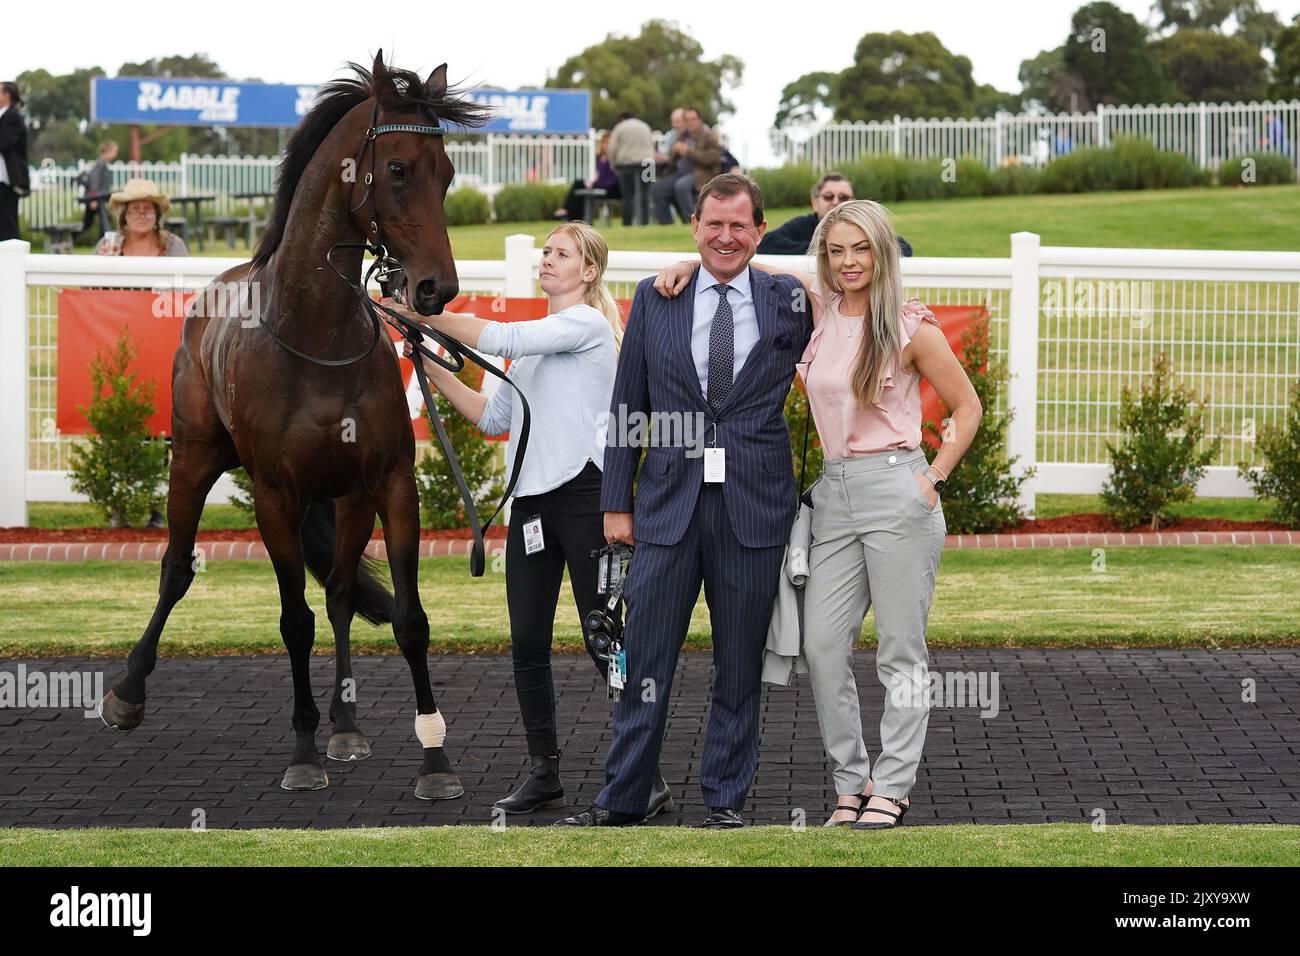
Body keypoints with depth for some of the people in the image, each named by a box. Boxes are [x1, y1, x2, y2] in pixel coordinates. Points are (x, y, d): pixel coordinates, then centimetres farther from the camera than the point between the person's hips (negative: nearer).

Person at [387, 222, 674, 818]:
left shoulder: (588, 324, -5)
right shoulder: (533, 342, 20)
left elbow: (499, 338, -16)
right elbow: (494, 418, 20)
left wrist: (426, 313, -12)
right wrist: (435, 370, 12)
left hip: (583, 494, -8)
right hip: (531, 499, 8)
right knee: (527, 642, 5)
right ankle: (544, 774, 13)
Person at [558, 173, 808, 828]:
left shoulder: (790, 301, 4)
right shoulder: (655, 299, 7)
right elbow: (628, 406, 9)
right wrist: (615, 502, 5)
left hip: (754, 505, 0)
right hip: (669, 503, 1)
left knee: (740, 663, 5)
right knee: (645, 656, 2)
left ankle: (725, 799, 15)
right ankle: (622, 798, 10)